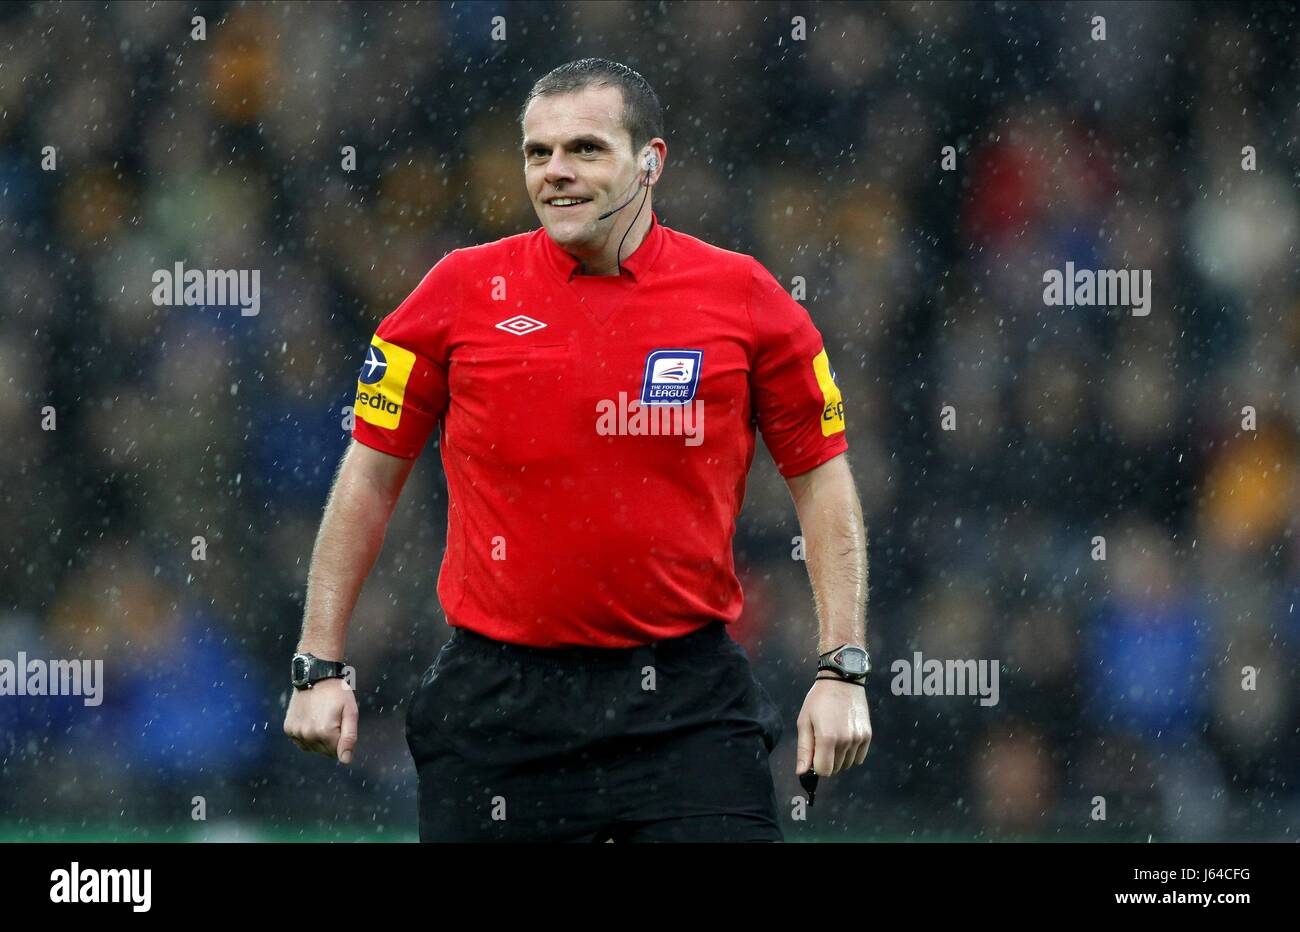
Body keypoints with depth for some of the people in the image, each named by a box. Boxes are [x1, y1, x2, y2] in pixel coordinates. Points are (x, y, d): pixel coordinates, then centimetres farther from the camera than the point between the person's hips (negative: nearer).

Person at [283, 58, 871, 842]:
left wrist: (841, 669, 2)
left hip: (686, 697, 0)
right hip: (499, 702, 0)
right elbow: (370, 477, 9)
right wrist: (320, 667, 5)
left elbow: (823, 479, 9)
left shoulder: (743, 298, 1)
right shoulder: (463, 292, 1)